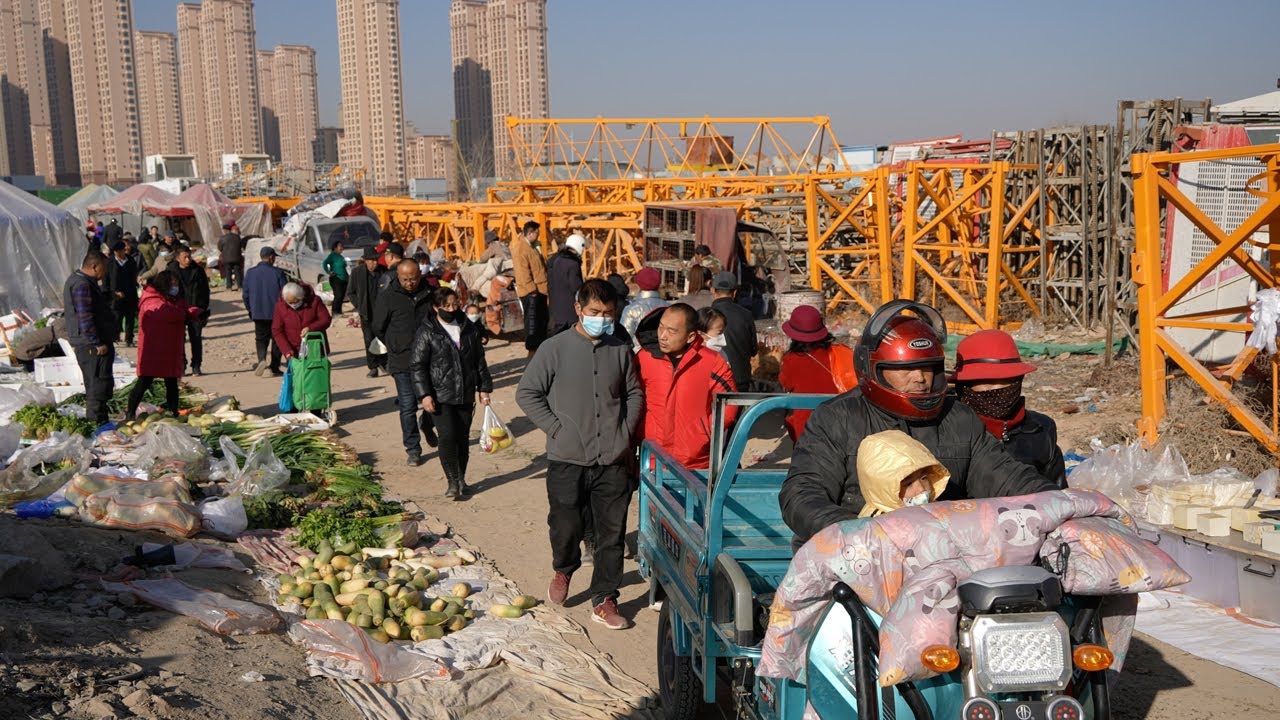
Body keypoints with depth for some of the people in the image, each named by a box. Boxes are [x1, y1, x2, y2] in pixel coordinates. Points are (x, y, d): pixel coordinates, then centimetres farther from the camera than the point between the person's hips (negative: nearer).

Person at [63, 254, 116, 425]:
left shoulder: (76, 281, 16)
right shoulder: (82, 285, -18)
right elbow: (85, 318, -23)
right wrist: (98, 343, -21)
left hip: (87, 344, 11)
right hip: (92, 345, -11)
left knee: (95, 384, 17)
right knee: (100, 384, -7)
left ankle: (94, 421, 25)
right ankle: (97, 422, -5)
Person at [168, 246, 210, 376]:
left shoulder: (198, 270, 2)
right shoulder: (171, 270, 0)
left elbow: (205, 290, 5)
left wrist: (203, 308, -2)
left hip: (196, 310, 0)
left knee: (196, 338, 2)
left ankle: (196, 366, 10)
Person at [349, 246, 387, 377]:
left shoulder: (384, 271, -1)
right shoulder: (356, 272, -2)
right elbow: (351, 292, 6)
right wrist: (359, 306, -2)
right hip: (367, 313, -1)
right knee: (369, 340, 0)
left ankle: (383, 363, 18)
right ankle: (373, 367, 7)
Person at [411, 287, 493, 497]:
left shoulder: (469, 330, 8)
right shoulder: (427, 332, -5)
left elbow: (480, 361, 14)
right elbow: (418, 366, -6)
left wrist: (484, 388, 10)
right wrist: (424, 394, -13)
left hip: (465, 395, 4)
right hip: (440, 397, -4)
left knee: (463, 438, 9)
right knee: (447, 437, -14)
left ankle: (461, 480, 22)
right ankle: (453, 482, -5)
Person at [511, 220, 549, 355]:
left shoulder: (529, 246, 15)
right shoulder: (521, 248, -17)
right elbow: (523, 271, -22)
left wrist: (539, 288, 17)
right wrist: (532, 289, -22)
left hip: (539, 290, 10)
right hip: (531, 292, -10)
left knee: (542, 319, 16)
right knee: (532, 321, -4)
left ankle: (541, 345, 26)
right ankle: (532, 348, 2)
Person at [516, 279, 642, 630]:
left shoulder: (621, 351, 5)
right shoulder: (555, 349, -5)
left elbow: (634, 394, 18)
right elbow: (527, 393, -1)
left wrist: (625, 432, 6)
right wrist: (556, 429, -6)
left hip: (612, 461, 3)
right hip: (567, 461, -2)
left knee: (612, 533, 5)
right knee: (566, 526, 5)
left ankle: (604, 601, 17)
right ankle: (563, 570, 38)